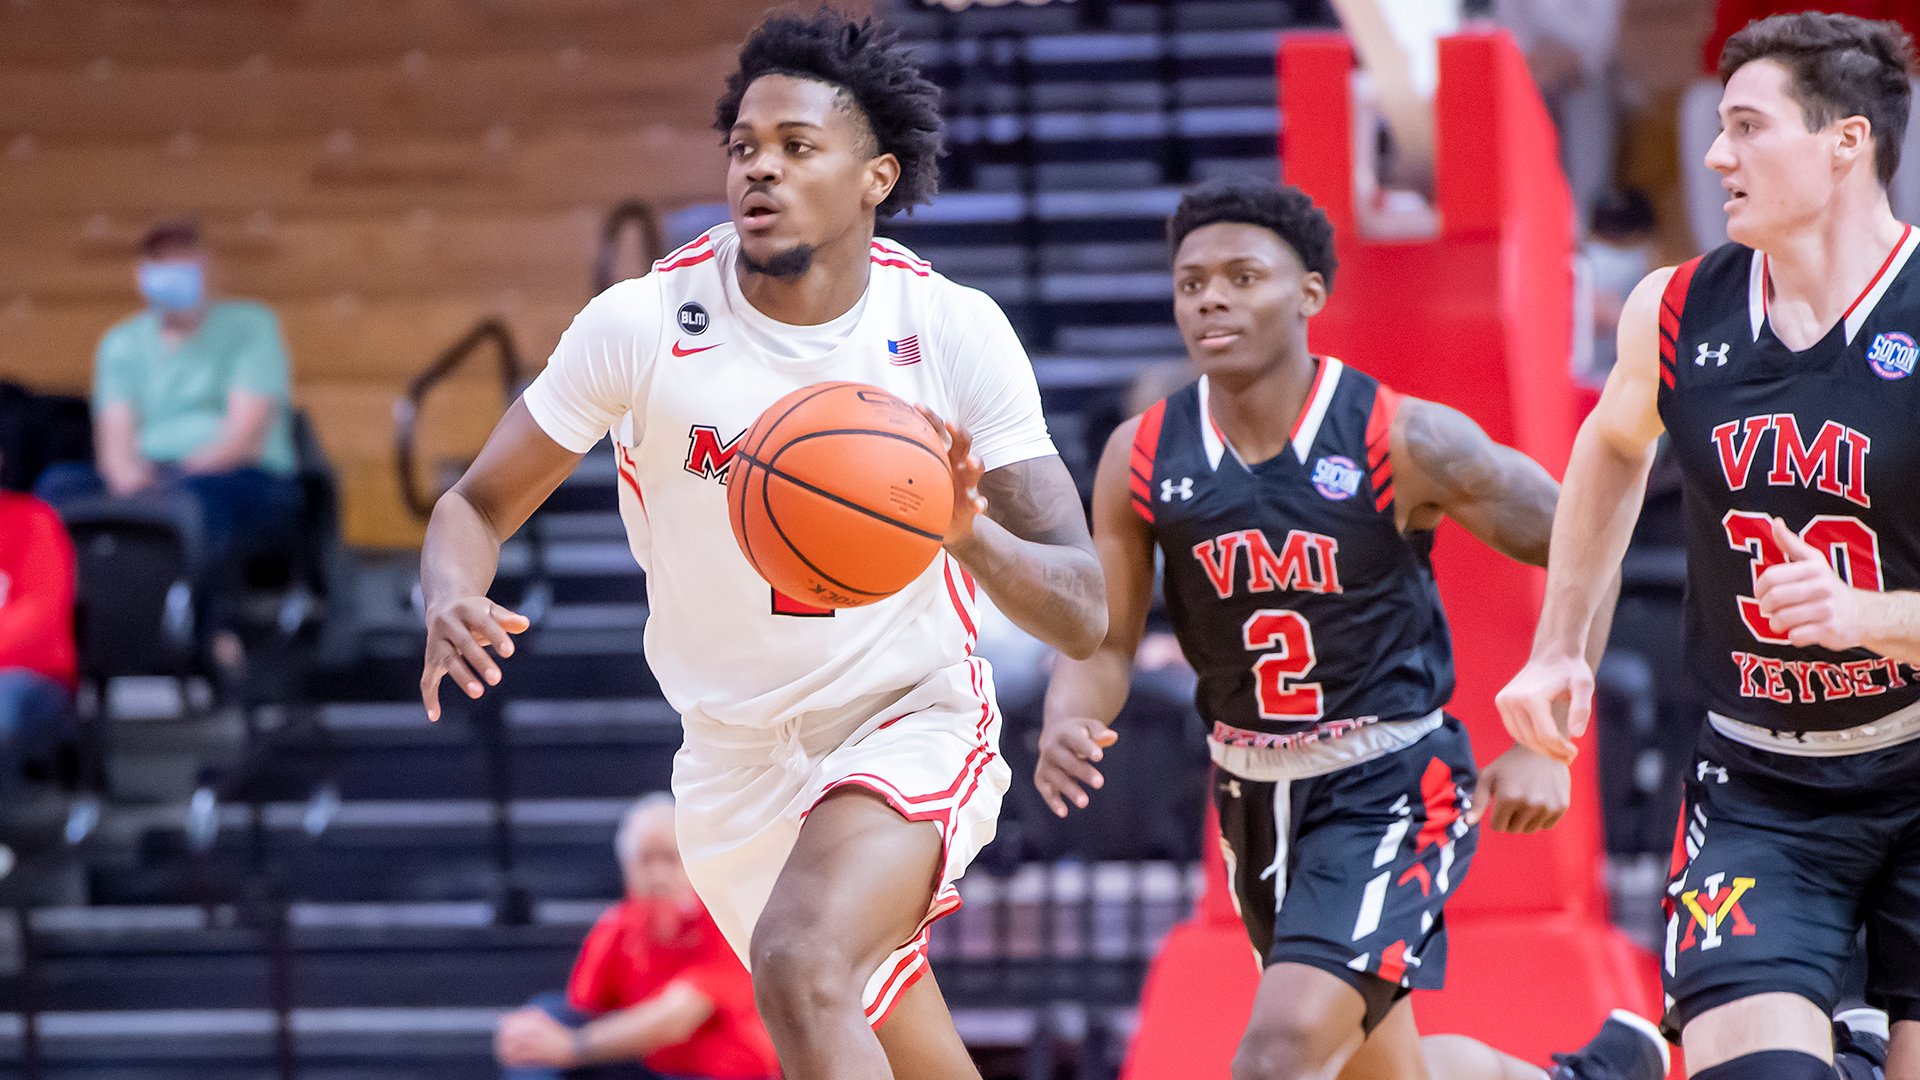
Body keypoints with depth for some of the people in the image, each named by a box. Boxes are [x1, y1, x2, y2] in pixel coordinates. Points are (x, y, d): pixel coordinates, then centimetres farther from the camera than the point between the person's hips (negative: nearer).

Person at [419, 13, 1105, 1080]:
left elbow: (1084, 614, -15)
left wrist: (969, 534, -38)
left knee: (800, 968, -32)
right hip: (737, 751, 3)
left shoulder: (955, 332, -15)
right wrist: (452, 607, -28)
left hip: (914, 718, -3)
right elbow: (479, 505, -4)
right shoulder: (645, 323, -13)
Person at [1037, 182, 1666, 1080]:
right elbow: (1102, 642, 0)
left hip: (1391, 782, -6)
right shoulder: (1143, 458, -5)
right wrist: (1067, 729, -24)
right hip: (1255, 795, 6)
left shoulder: (1404, 441, -16)